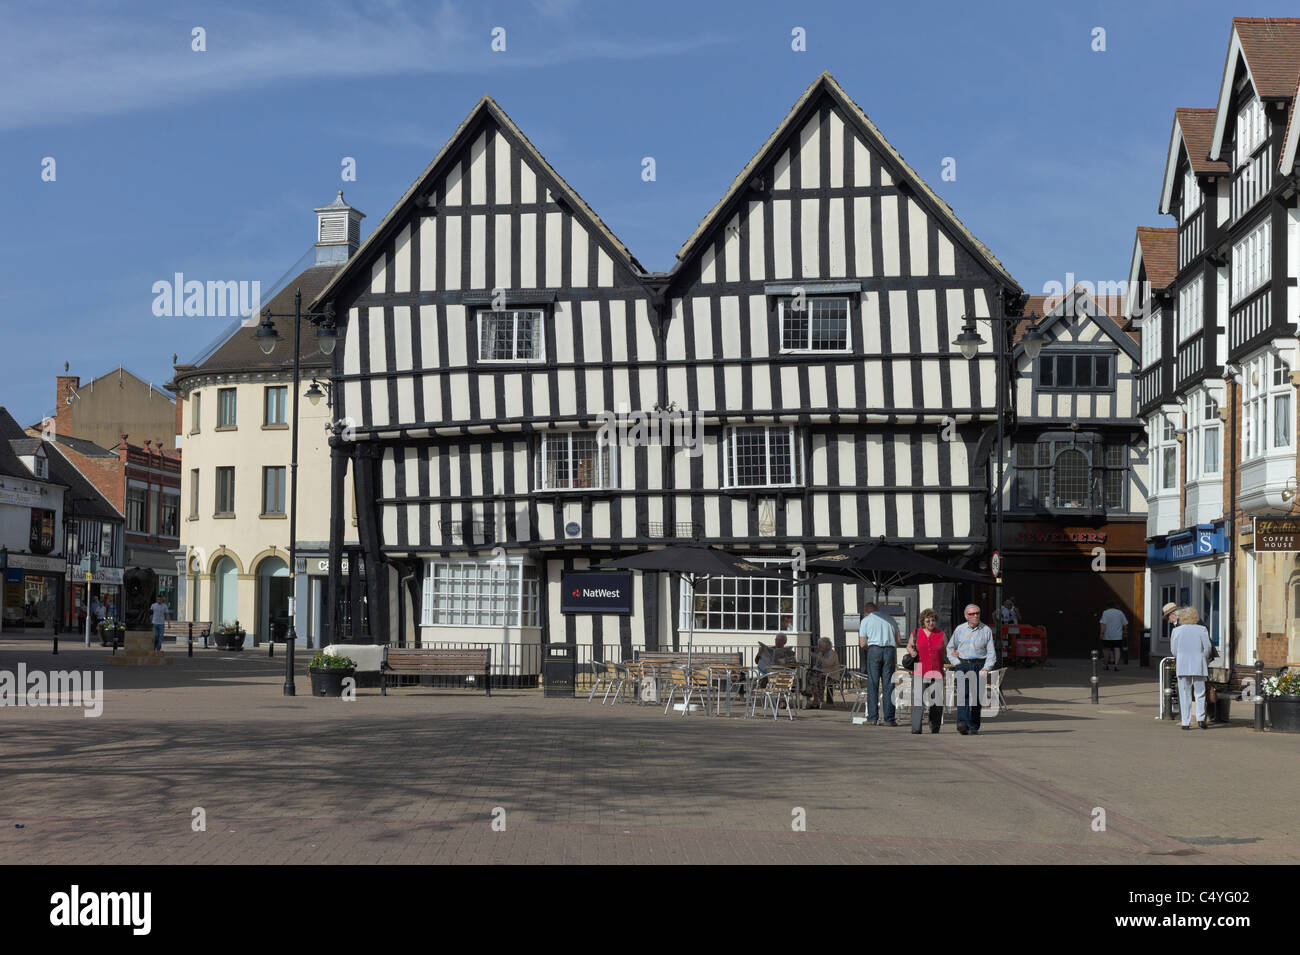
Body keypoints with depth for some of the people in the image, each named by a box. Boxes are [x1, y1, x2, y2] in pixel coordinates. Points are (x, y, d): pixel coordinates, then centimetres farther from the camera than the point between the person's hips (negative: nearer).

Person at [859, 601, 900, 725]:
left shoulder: (865, 621, 10)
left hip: (874, 650, -2)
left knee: (872, 684, 1)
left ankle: (872, 717, -4)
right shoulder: (890, 619, 19)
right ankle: (889, 718, 0)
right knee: (888, 685, 3)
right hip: (890, 650, 2)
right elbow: (898, 641, 14)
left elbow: (862, 644, 3)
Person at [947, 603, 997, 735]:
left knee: (976, 696, -1)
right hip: (962, 664, 0)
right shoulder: (959, 629, 10)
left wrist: (986, 668, -6)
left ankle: (974, 727, 8)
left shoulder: (986, 630, 7)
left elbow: (991, 653, 6)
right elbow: (950, 648, 19)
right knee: (963, 693, -17)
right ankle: (962, 723, -29)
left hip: (979, 665, 0)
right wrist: (956, 662, 4)